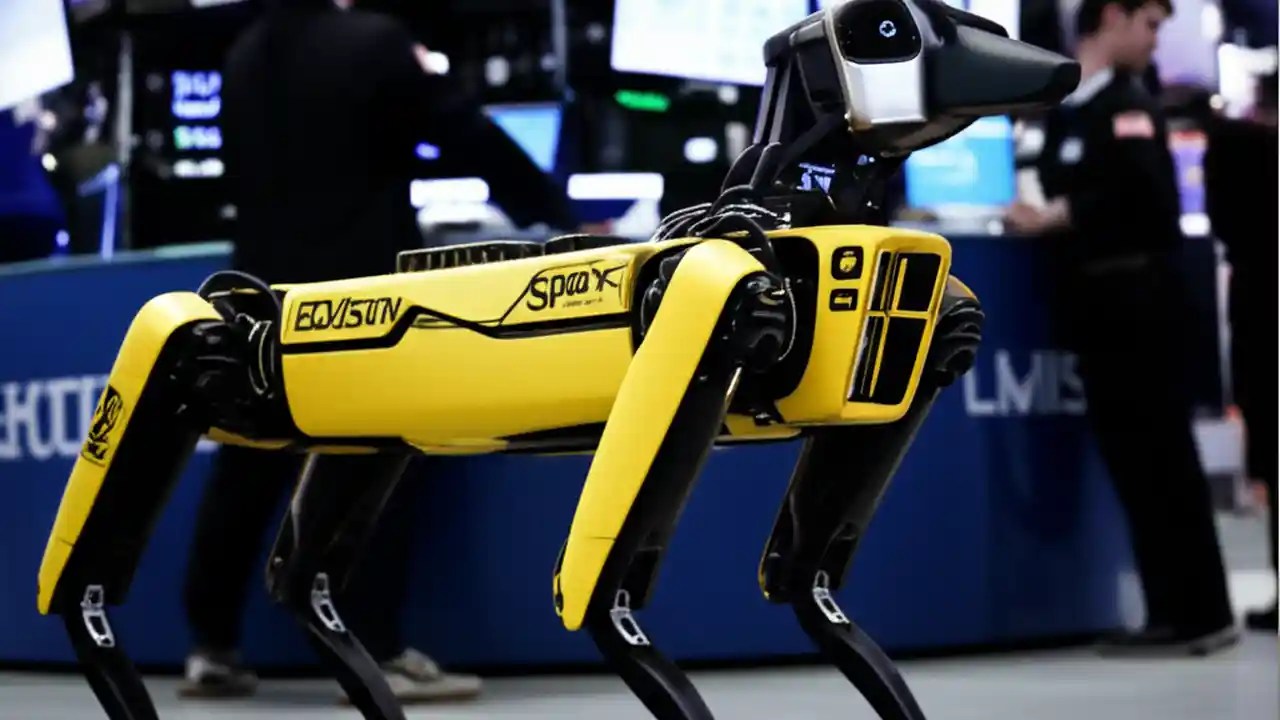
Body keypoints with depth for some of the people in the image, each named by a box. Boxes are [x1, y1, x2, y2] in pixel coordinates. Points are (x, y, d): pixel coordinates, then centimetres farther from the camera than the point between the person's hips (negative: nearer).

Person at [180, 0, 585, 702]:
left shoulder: (242, 58, 8)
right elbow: (469, 135, -8)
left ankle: (212, 648, 15)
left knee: (245, 474, 10)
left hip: (266, 291, 6)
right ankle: (378, 654, -4)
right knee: (373, 473, -3)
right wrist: (552, 211, 2)